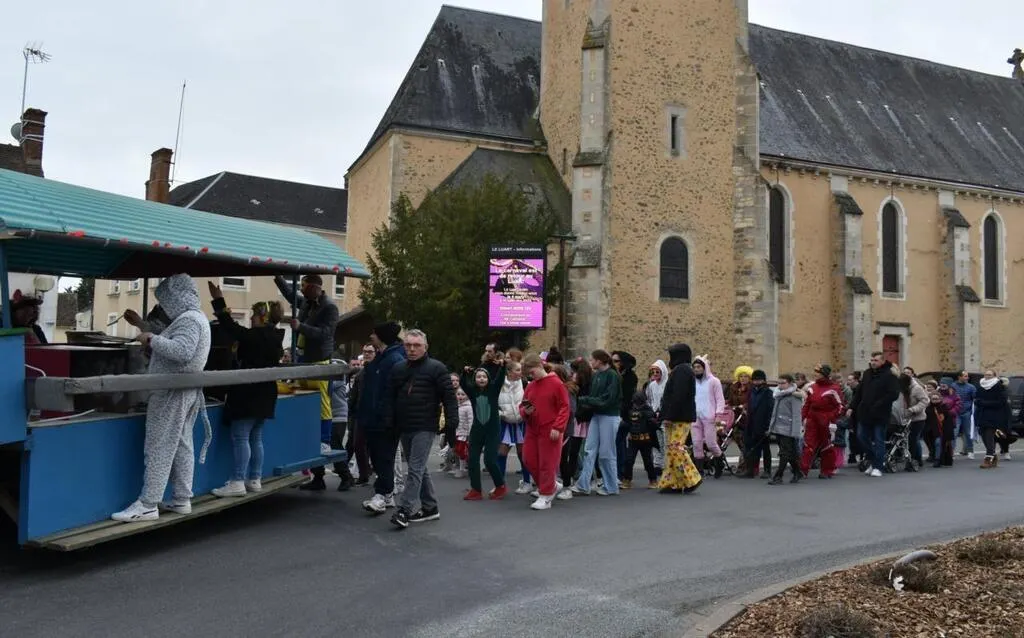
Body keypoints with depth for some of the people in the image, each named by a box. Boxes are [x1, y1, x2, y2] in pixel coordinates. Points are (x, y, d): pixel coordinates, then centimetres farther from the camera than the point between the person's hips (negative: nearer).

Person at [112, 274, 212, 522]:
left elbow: (182, 351, -30)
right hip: (187, 390, 10)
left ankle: (147, 505, -5)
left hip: (173, 392, -10)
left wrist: (152, 339, -22)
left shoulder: (188, 319, -16)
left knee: (159, 449, -8)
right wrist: (154, 339, 18)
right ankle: (182, 500, 15)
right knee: (182, 446, 11)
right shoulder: (197, 317, 17)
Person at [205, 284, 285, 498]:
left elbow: (233, 330, -17)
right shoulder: (275, 337, 10)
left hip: (249, 393, -9)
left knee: (240, 437, -7)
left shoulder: (257, 335, -16)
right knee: (255, 438, 13)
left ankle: (238, 482, -9)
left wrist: (219, 301, -12)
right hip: (263, 394, 9)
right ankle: (254, 480, 16)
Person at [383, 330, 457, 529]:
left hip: (425, 428, -6)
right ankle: (430, 508, 22)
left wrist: (452, 423, -13)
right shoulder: (398, 368, 12)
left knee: (416, 468, -11)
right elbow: (390, 398, 12)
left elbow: (449, 397, -7)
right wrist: (389, 423, 4)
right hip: (404, 428, 6)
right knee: (420, 469, 13)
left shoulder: (436, 368, -4)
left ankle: (404, 510, -12)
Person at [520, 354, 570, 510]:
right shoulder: (530, 386, 10)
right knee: (530, 460, 7)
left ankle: (545, 497, 9)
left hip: (550, 431, -7)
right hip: (532, 430, 7)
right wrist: (525, 411, -5)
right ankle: (551, 487, 26)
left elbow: (564, 407, -10)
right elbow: (522, 406, 19)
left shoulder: (556, 383, -9)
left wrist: (557, 427, -17)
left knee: (547, 463, -2)